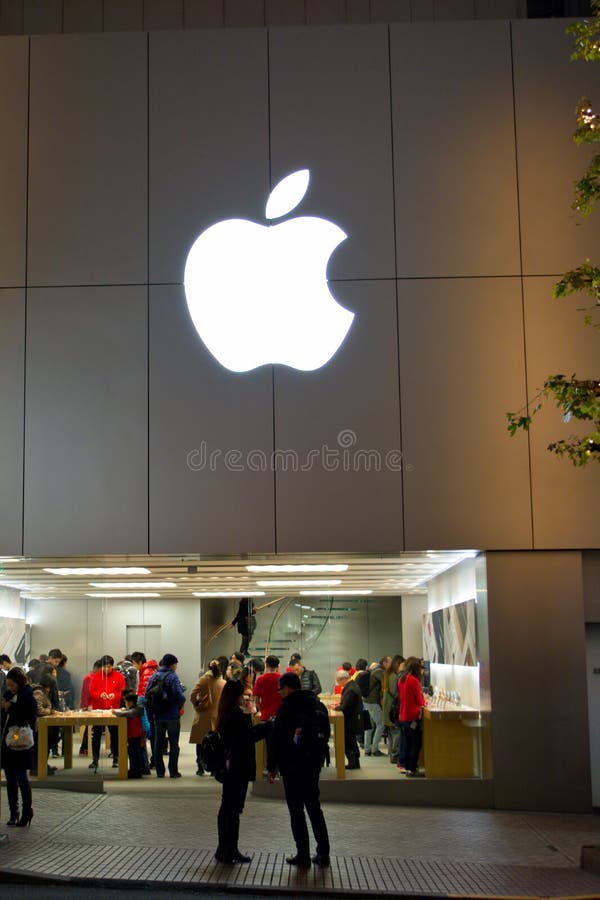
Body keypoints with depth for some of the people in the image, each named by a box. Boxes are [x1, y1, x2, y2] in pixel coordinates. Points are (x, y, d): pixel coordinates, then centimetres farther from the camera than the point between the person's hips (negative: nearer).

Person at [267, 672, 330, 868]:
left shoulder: (287, 708, -13)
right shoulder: (318, 705, 8)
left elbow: (276, 739, -12)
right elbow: (326, 734, 14)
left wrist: (271, 766, -5)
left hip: (292, 766, -6)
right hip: (313, 765, 6)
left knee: (296, 811, 2)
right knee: (314, 808, 14)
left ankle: (303, 855, 3)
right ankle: (323, 853, 14)